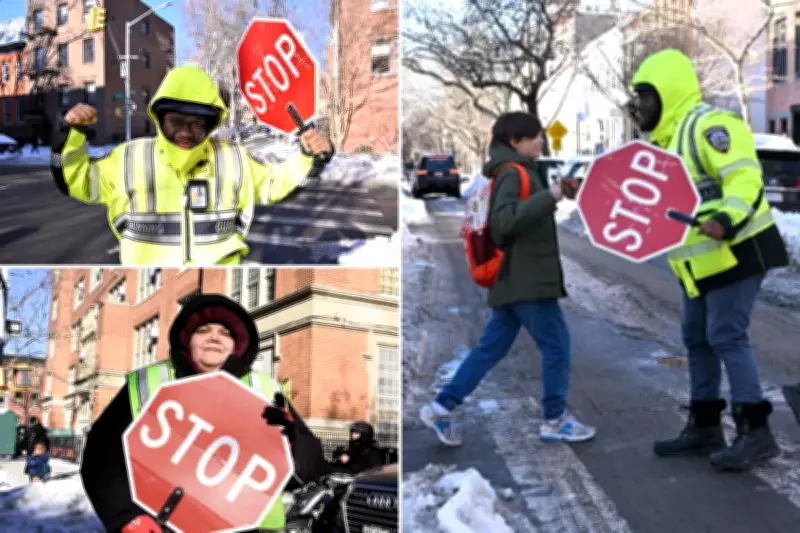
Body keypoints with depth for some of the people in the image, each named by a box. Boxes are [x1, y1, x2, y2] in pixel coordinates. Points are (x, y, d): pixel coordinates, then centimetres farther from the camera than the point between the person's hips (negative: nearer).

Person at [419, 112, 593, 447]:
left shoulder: (522, 171, 18)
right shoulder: (511, 174, -13)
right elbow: (505, 220, -26)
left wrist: (556, 194, 8)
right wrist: (548, 197, -25)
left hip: (515, 278, 10)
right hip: (526, 279, -10)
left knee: (492, 347, 10)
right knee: (556, 344, 0)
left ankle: (441, 408, 11)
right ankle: (555, 419, 11)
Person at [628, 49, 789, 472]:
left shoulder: (709, 125, -16)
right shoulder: (666, 139, 16)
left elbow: (744, 177, -25)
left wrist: (725, 219, -40)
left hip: (735, 251, -10)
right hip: (702, 262, 10)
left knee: (726, 337, -12)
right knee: (697, 339, 12)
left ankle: (756, 432, -5)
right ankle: (704, 427, 21)